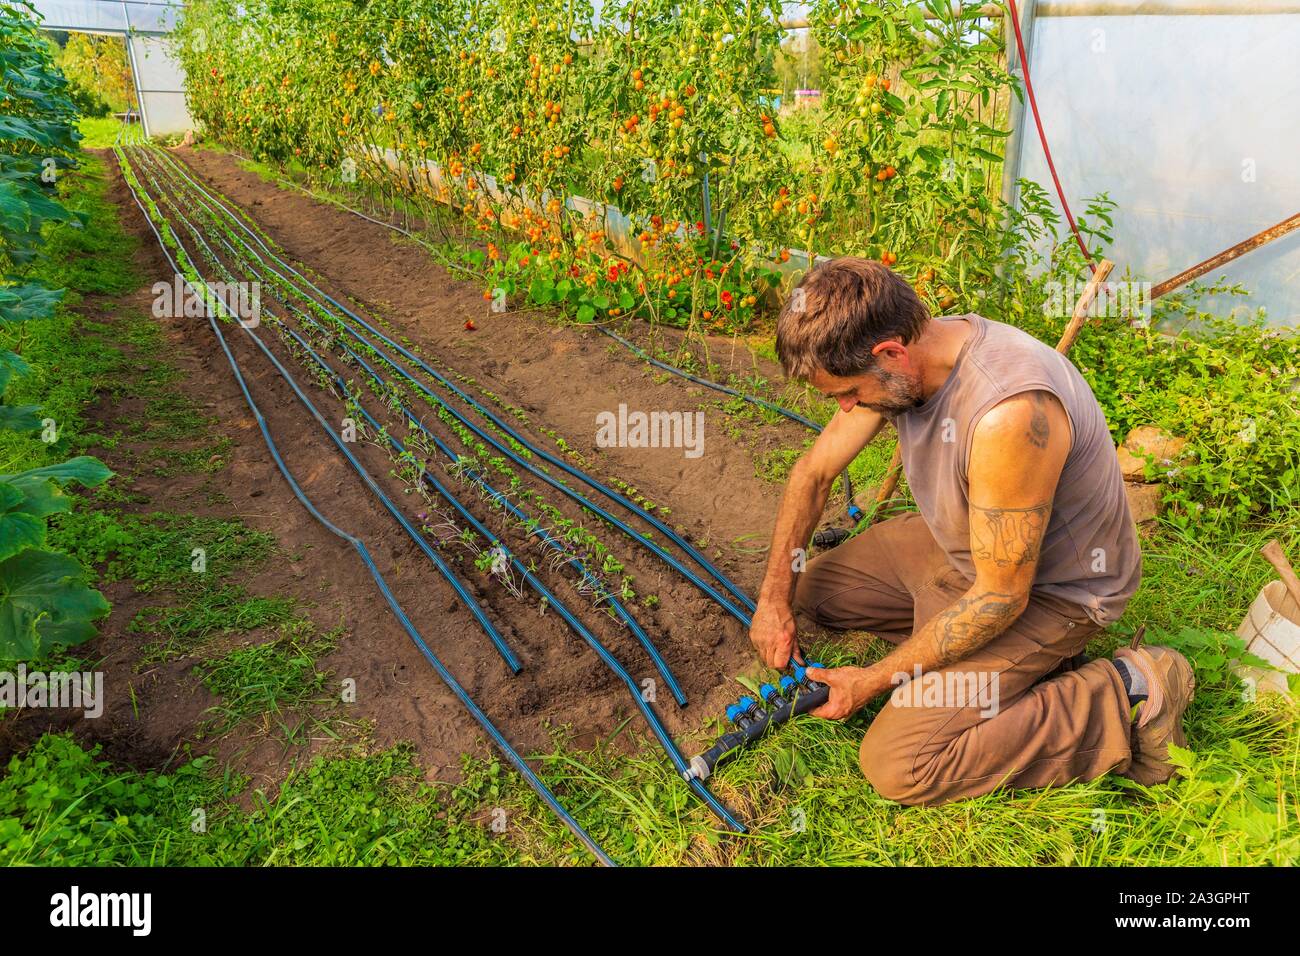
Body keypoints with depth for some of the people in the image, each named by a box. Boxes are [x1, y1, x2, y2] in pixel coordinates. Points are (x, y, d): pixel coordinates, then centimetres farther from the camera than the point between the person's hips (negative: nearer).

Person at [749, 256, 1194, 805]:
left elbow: (1000, 598, -29)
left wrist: (874, 681, -18)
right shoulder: (905, 355, -11)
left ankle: (1125, 701, -3)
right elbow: (815, 471, 2)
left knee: (897, 768, -16)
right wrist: (774, 597, -1)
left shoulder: (1010, 412, -38)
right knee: (811, 589, 11)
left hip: (1046, 586, -8)